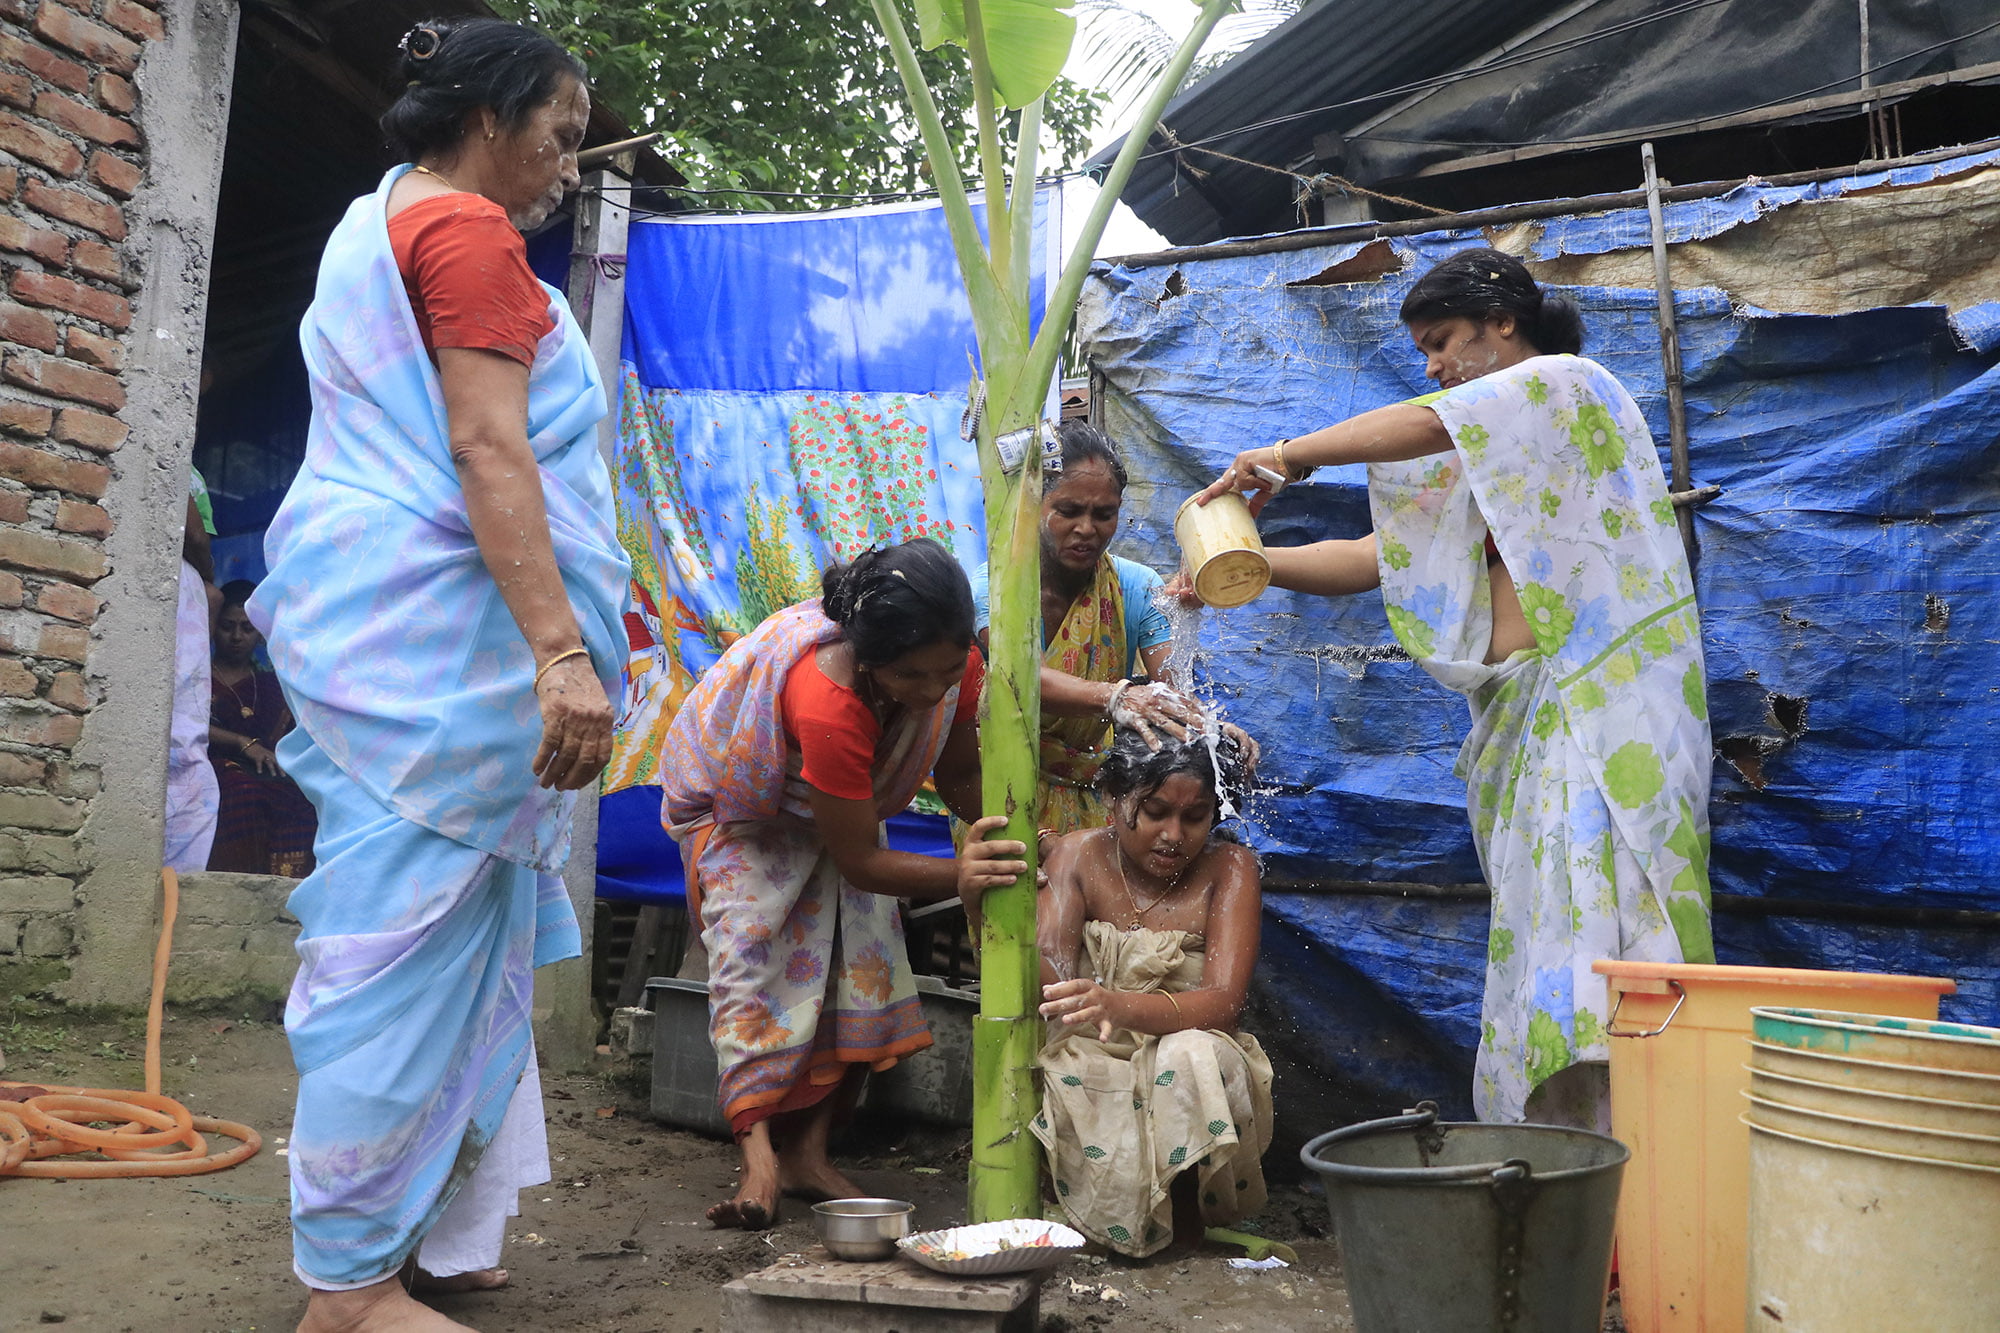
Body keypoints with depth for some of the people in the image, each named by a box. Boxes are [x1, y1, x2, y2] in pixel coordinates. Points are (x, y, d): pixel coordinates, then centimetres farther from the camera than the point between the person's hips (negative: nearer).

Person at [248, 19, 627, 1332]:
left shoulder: (377, 225, 24)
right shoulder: (468, 230, -7)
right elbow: (488, 448, -18)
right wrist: (562, 649, -24)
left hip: (373, 610, 10)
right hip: (436, 621, -10)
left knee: (428, 928, 12)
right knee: (413, 927, -7)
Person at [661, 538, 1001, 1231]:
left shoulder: (956, 665, -28)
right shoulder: (829, 703, -47)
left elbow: (958, 772, -8)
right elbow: (860, 861, -36)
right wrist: (966, 876, -45)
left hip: (841, 801, 6)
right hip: (737, 797, -5)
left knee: (864, 954, -5)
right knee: (752, 948, -19)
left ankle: (807, 1148, 0)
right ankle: (759, 1154, -21)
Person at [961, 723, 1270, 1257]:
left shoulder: (1228, 868, -7)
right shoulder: (1080, 856, -1)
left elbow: (1222, 1004, -20)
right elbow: (1045, 976, -15)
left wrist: (1118, 1006, -40)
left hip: (1191, 1084, -2)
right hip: (1092, 1070, 2)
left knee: (1192, 1055, -34)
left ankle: (1187, 1215, -5)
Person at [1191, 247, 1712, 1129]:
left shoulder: (1569, 383, 4)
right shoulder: (1478, 470, 26)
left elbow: (1422, 425, -11)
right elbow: (1376, 557, 16)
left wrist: (1287, 455, -2)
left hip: (1608, 705, -8)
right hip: (1525, 721, 8)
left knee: (1602, 943, -14)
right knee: (1543, 948, 3)